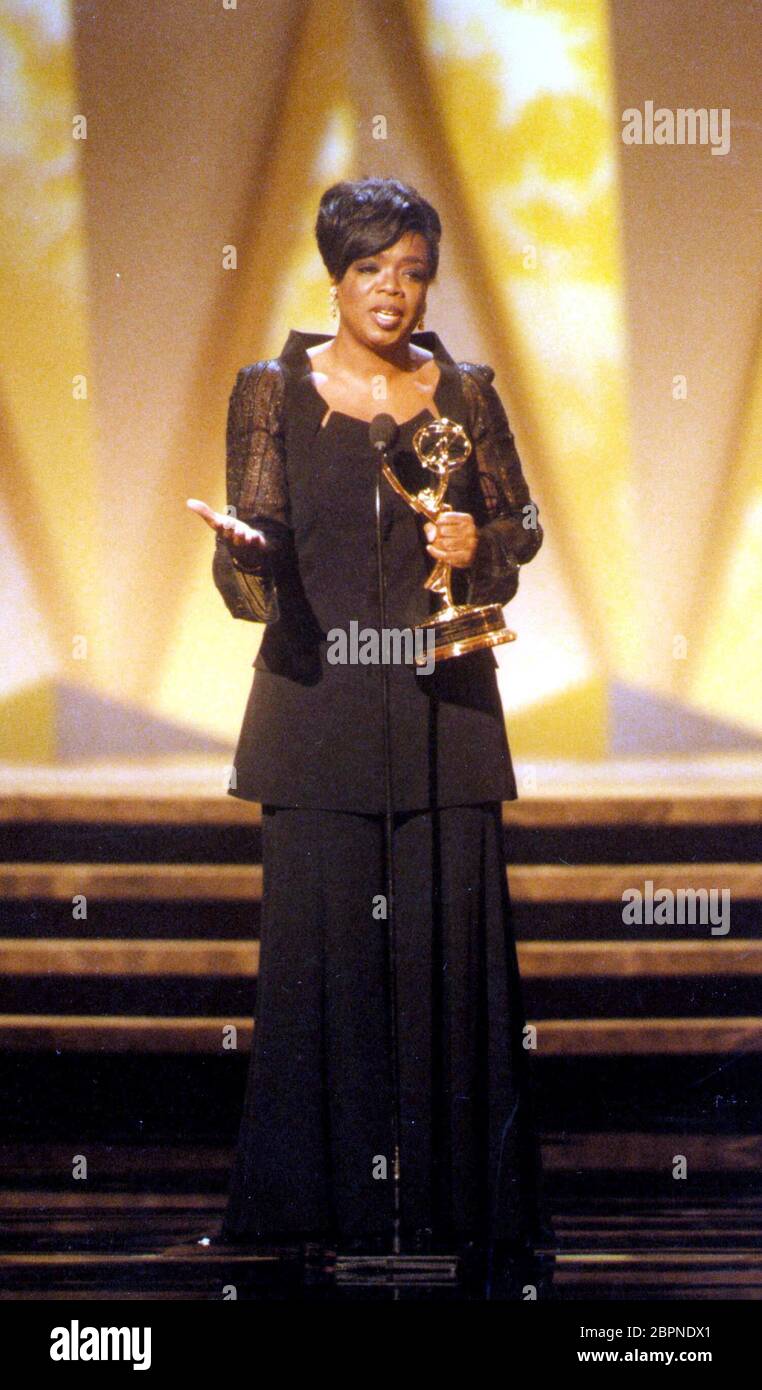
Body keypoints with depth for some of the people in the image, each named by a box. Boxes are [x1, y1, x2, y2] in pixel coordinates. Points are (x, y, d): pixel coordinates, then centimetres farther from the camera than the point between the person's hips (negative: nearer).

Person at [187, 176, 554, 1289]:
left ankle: (457, 1190, 9)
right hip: (318, 692, -1)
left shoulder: (466, 393, 8)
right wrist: (245, 547, -25)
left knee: (450, 934, 0)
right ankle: (330, 1195, 8)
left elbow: (524, 521, 14)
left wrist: (480, 543, -8)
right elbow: (256, 542, -2)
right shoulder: (273, 392, 3)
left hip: (445, 699, 1)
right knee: (323, 936, -1)